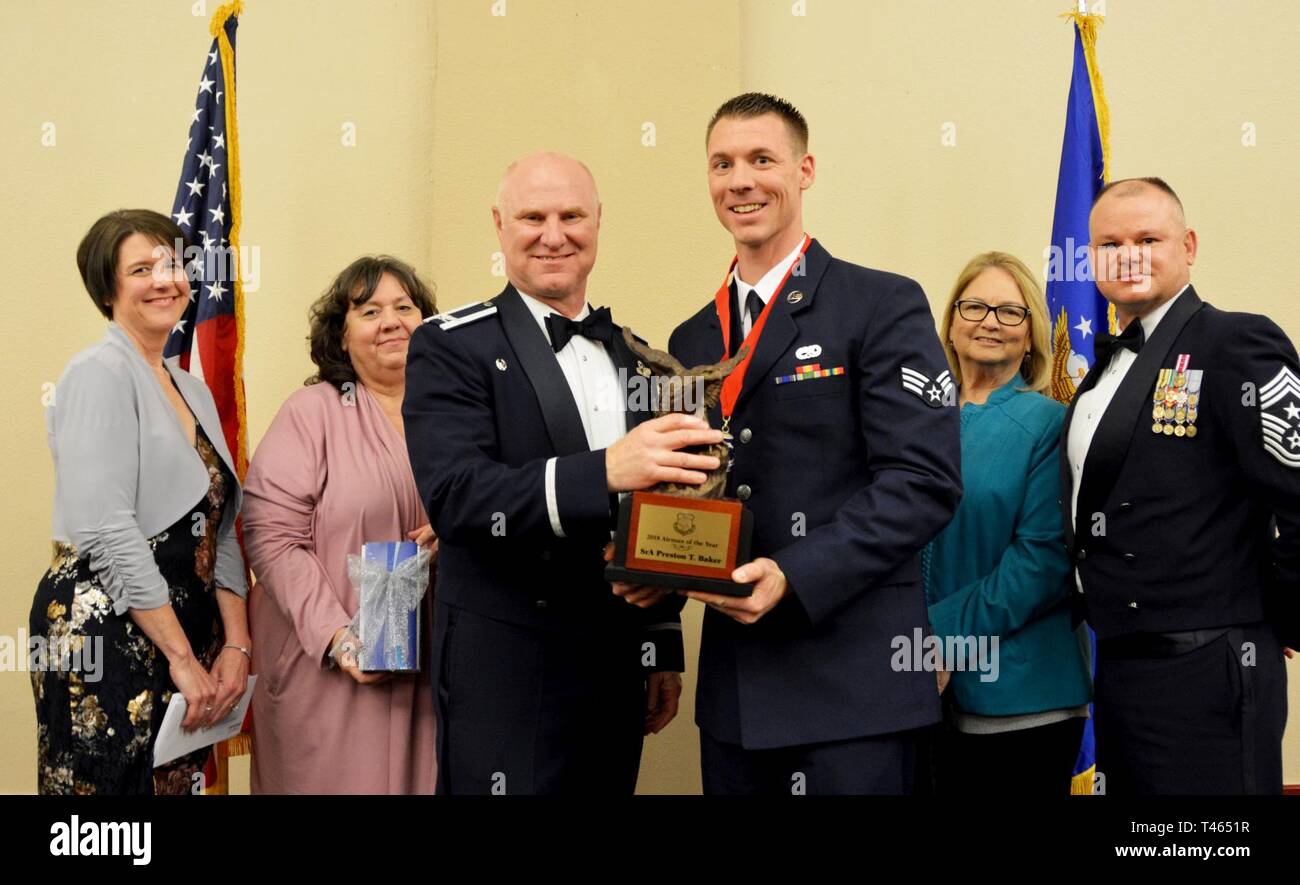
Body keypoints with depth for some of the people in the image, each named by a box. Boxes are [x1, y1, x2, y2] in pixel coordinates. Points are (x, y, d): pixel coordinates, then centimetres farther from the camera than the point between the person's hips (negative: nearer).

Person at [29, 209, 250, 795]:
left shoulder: (193, 390, 16)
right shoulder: (99, 373, -8)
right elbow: (109, 531, -17)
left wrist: (236, 644, 3)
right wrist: (183, 656, -15)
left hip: (184, 636, 7)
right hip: (104, 633, -7)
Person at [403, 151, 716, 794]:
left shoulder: (631, 355, 11)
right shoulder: (450, 349, -6)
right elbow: (456, 496, -21)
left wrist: (664, 651, 15)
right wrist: (604, 471, -33)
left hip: (618, 668, 5)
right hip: (505, 676, -5)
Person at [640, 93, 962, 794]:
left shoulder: (883, 307, -4)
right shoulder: (692, 341, 15)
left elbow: (924, 480, -13)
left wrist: (796, 576, -21)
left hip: (851, 683, -5)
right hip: (733, 682, 6)